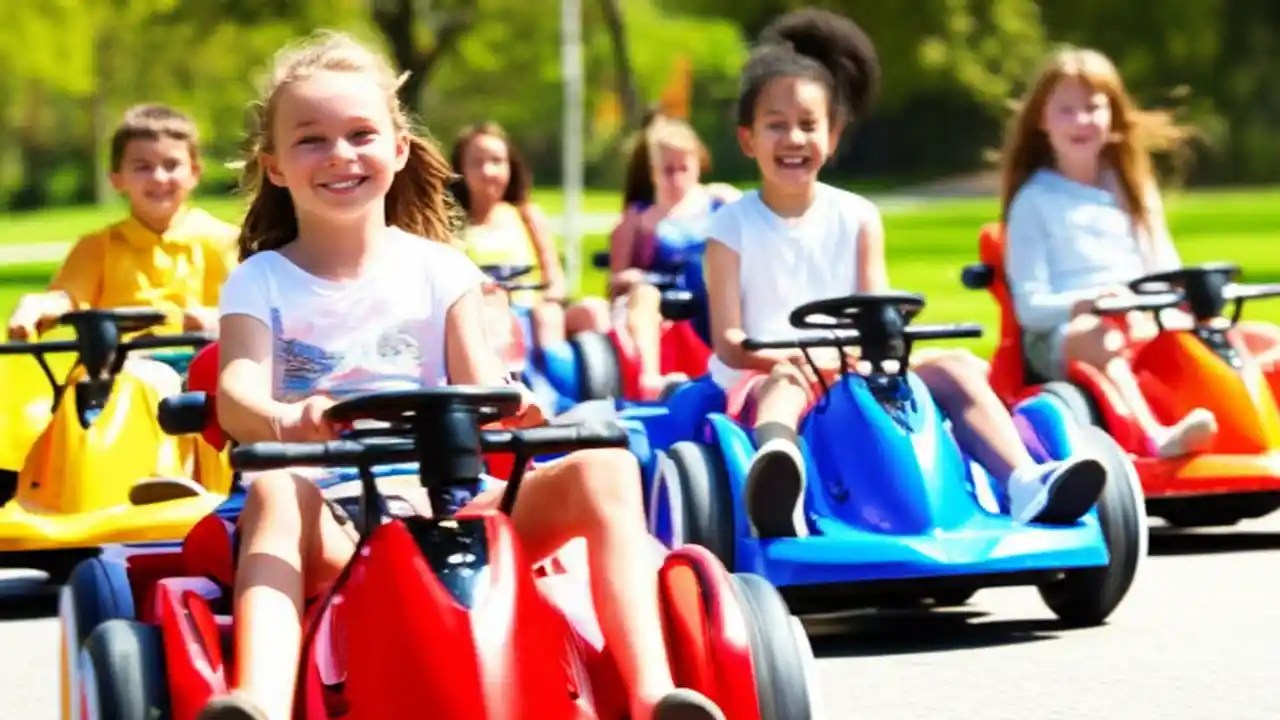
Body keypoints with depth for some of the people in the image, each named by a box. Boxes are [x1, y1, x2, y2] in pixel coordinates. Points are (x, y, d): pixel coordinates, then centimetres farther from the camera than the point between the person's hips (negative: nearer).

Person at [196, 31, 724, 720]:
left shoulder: (440, 271, 12)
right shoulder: (262, 282, 6)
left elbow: (481, 386, 1)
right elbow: (237, 394, -12)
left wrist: (511, 404, -26)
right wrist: (286, 421, -37)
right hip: (329, 528, -2)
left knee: (604, 467, -20)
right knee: (275, 491, -37)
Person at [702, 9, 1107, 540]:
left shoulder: (857, 219, 7)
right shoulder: (732, 227, -2)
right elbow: (728, 342, -8)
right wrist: (784, 357, -29)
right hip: (761, 380, -4)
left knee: (957, 367, -15)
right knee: (787, 386, -39)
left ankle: (1026, 486, -35)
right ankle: (775, 495, -75)